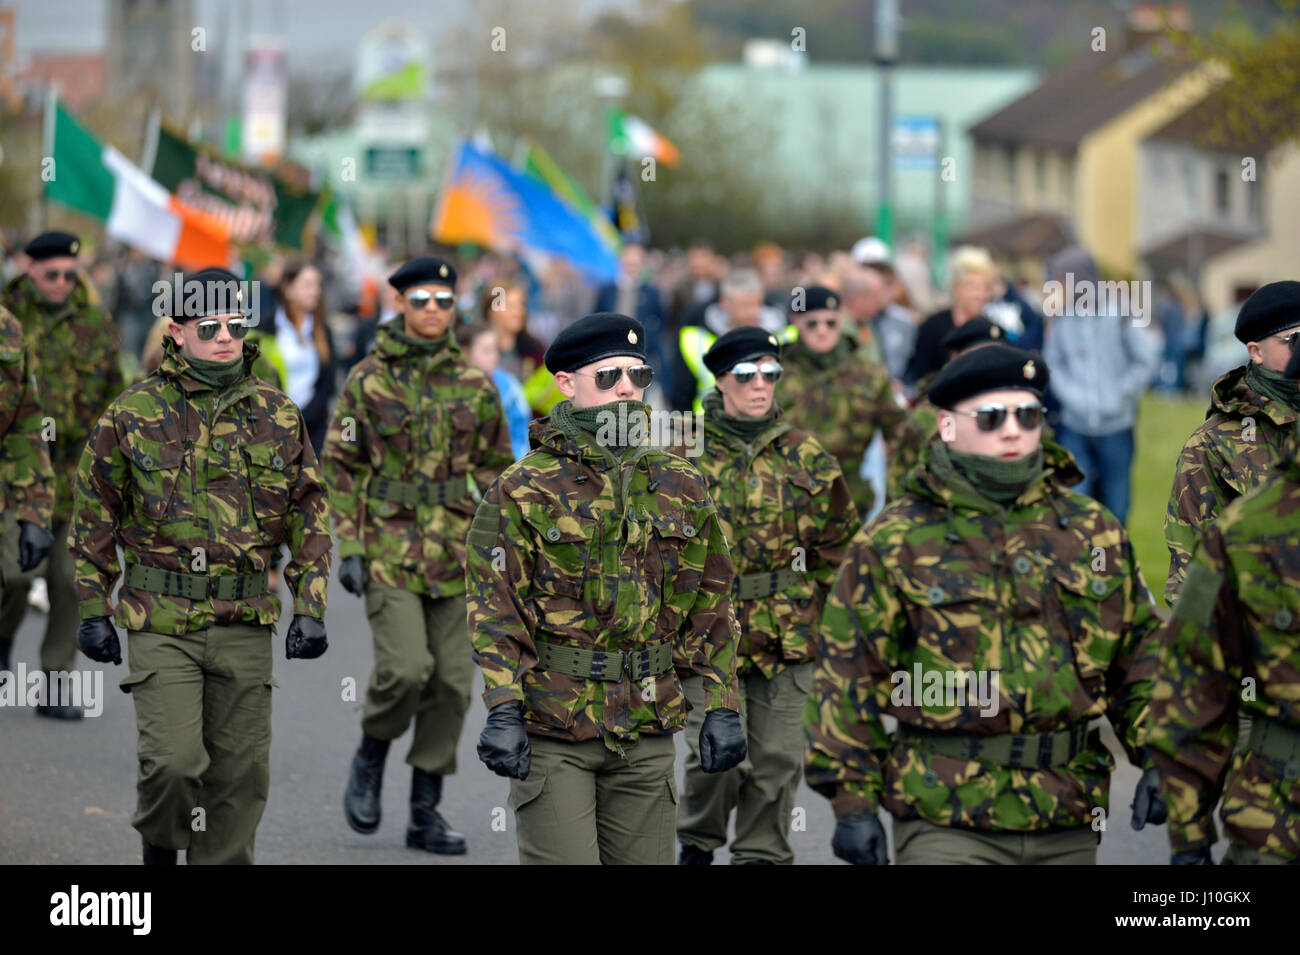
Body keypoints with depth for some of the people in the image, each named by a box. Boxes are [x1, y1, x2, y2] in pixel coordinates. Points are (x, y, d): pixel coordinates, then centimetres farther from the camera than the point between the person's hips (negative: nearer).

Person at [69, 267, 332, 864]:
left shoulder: (277, 416, 6)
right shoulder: (132, 414, 0)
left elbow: (310, 517, 10)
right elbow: (93, 514, 6)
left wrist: (310, 608, 2)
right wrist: (93, 610, 3)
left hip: (247, 622, 3)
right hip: (161, 620, -3)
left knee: (240, 771, 4)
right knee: (172, 760, -12)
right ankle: (160, 847, 17)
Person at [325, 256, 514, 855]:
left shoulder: (474, 385, 7)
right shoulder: (369, 379, -1)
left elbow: (496, 469, 13)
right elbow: (340, 466, 0)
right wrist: (348, 546, -7)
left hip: (454, 553, 3)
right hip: (390, 550, -3)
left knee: (452, 682, 2)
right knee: (405, 667, -19)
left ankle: (425, 811, 14)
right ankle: (370, 760, 11)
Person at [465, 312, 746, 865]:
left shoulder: (682, 486, 10)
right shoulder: (522, 490, -2)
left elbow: (710, 606, 12)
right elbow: (496, 609, -6)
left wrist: (722, 708, 6)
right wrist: (503, 710, -15)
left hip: (646, 729, 4)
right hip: (551, 730, -4)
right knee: (562, 860, -6)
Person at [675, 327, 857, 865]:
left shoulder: (806, 458, 6)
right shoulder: (685, 455, -2)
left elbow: (837, 544, 14)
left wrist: (807, 605, 9)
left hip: (787, 638, 3)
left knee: (777, 759, 5)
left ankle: (762, 856, 21)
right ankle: (697, 841, 18)